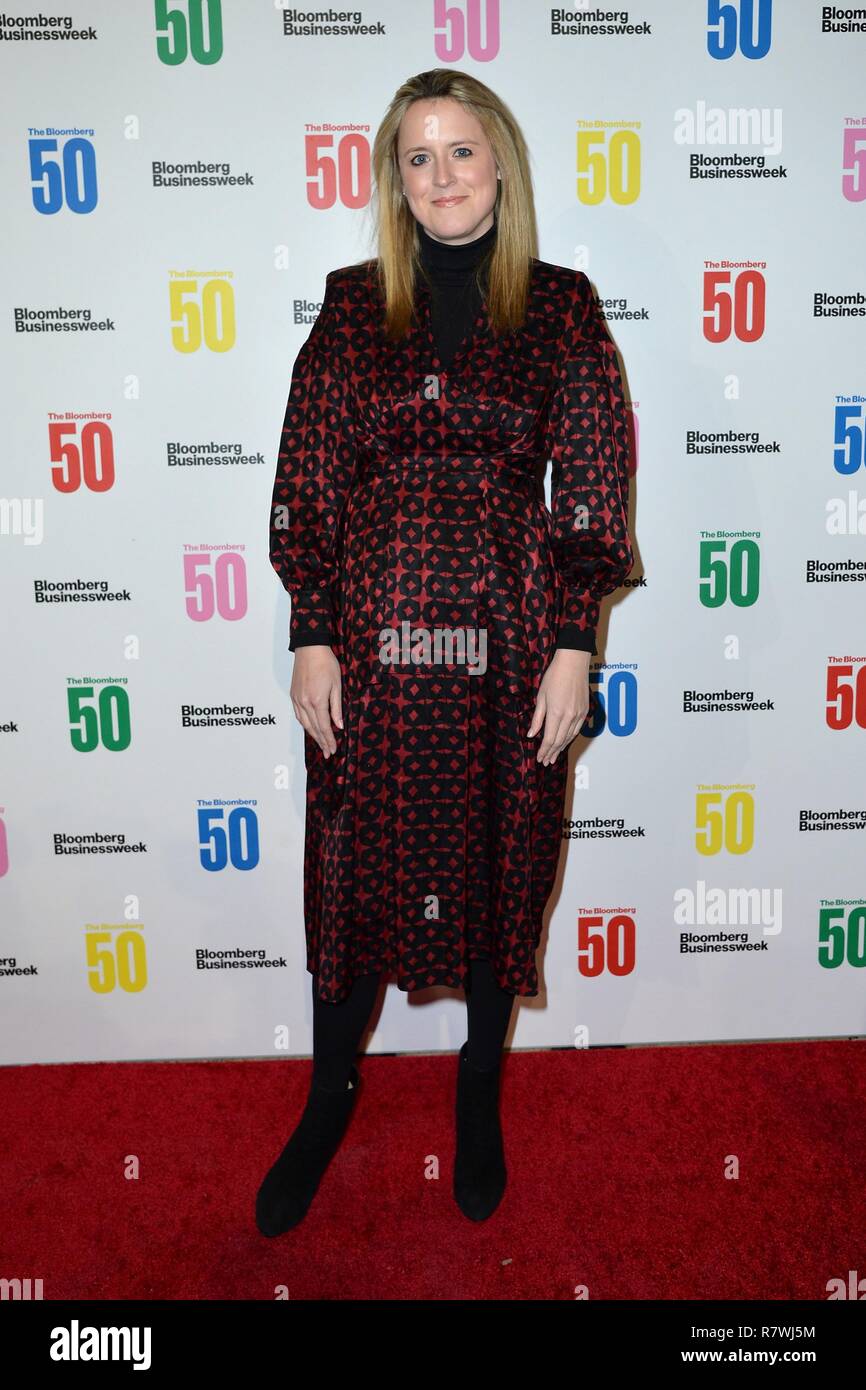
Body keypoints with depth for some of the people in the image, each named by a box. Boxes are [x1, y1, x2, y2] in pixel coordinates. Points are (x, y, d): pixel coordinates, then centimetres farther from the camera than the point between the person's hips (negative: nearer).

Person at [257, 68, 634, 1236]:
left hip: (508, 636, 0)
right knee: (355, 863, 10)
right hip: (373, 629, 1)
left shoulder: (560, 307, 2)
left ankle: (480, 1096, 36)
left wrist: (573, 646, -7)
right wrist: (312, 635, -3)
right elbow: (308, 481, 3)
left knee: (499, 863, 11)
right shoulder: (354, 306, 5)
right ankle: (331, 1097, 33)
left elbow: (591, 487, -1)